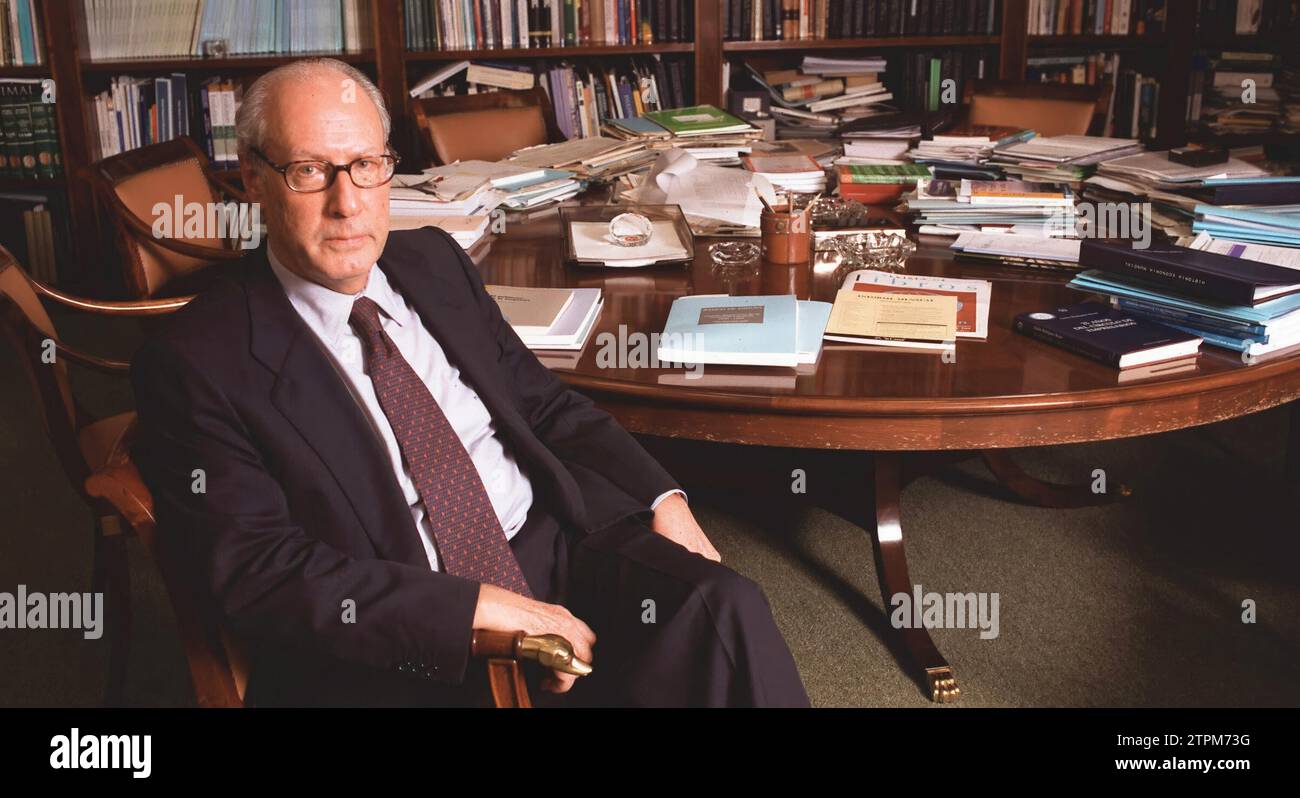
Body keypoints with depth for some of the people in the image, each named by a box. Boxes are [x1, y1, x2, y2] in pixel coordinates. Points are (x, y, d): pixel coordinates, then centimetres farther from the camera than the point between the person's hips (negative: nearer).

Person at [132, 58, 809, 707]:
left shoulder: (434, 261, 12)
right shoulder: (195, 361, -6)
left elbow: (546, 403, 18)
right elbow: (256, 572, -13)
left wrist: (665, 503, 2)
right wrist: (477, 607, -21)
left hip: (557, 544, 6)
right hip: (399, 648, -5)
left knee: (722, 607, -21)